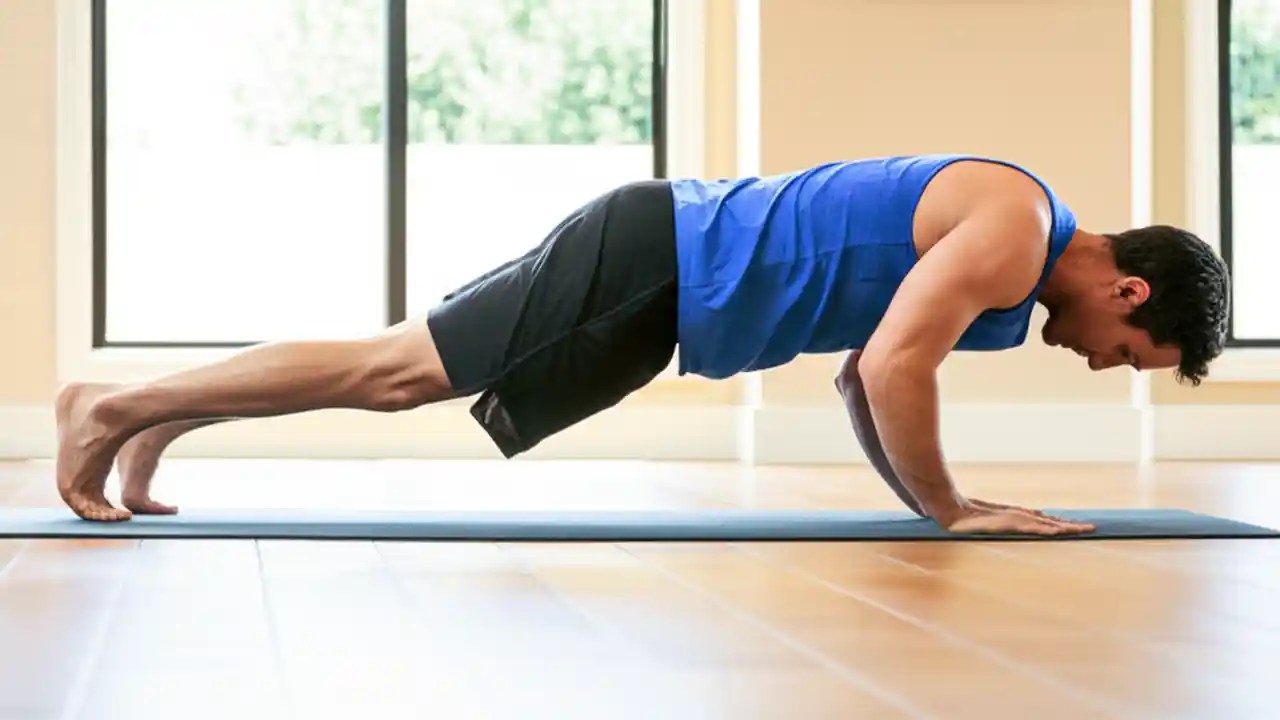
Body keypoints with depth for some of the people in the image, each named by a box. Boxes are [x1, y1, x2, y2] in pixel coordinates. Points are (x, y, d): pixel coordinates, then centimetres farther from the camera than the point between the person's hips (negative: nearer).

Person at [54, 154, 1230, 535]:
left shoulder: (994, 230, 15)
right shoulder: (1013, 232, -16)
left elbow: (863, 375, 21)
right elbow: (889, 368, -28)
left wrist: (932, 503, 12)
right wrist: (951, 510, -16)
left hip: (668, 275, 9)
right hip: (649, 265, -9)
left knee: (396, 378, 13)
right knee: (394, 369, -5)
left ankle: (159, 419, 21)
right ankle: (118, 406, 2)